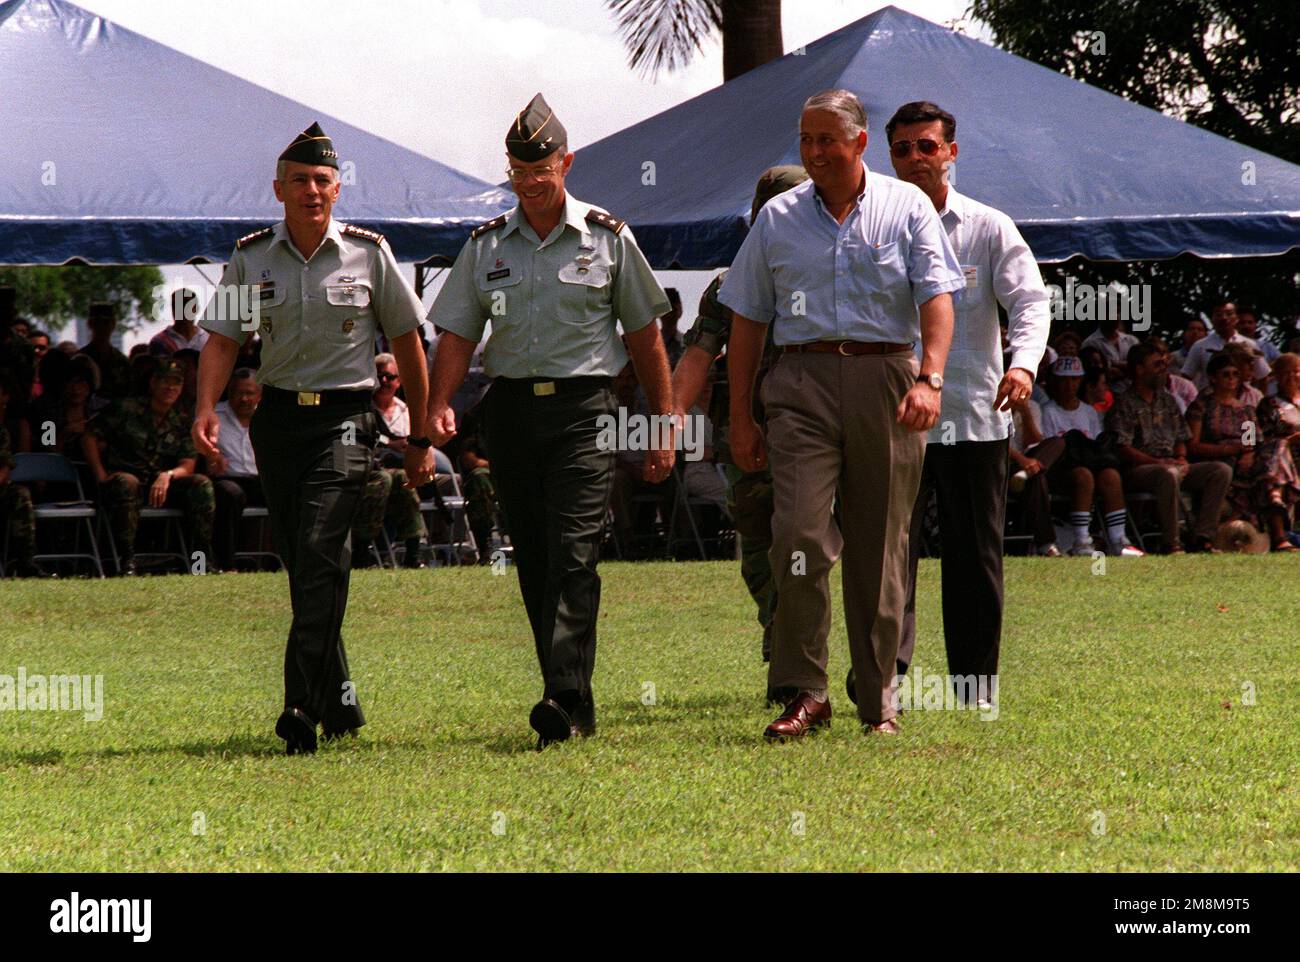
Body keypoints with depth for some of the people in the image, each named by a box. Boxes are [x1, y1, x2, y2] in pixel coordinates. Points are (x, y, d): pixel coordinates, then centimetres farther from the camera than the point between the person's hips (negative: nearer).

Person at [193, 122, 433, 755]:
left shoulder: (368, 252, 1)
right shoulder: (250, 258, 5)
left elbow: (407, 343, 7)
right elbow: (222, 338, 0)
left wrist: (419, 438, 8)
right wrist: (206, 408, -19)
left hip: (343, 418, -4)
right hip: (277, 417, 4)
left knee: (320, 551, -19)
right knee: (301, 565, 7)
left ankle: (304, 706, -25)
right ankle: (339, 704, 19)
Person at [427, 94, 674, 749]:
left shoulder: (607, 238, 5)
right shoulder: (486, 245, 11)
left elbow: (644, 334, 9)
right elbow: (458, 333, 7)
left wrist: (664, 424, 7)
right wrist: (439, 404, -10)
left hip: (583, 407, -4)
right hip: (510, 410, 4)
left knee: (573, 556, -16)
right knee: (534, 563, 5)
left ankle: (566, 700, -23)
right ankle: (575, 705, 13)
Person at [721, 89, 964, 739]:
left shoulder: (906, 208, 7)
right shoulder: (778, 219, 12)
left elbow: (936, 297, -3)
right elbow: (748, 319, 15)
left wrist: (930, 378, -19)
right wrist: (741, 416, 9)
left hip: (886, 379, -1)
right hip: (803, 380, 1)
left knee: (880, 547, 3)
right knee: (798, 534, -14)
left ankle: (878, 699, 12)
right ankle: (804, 692, -9)